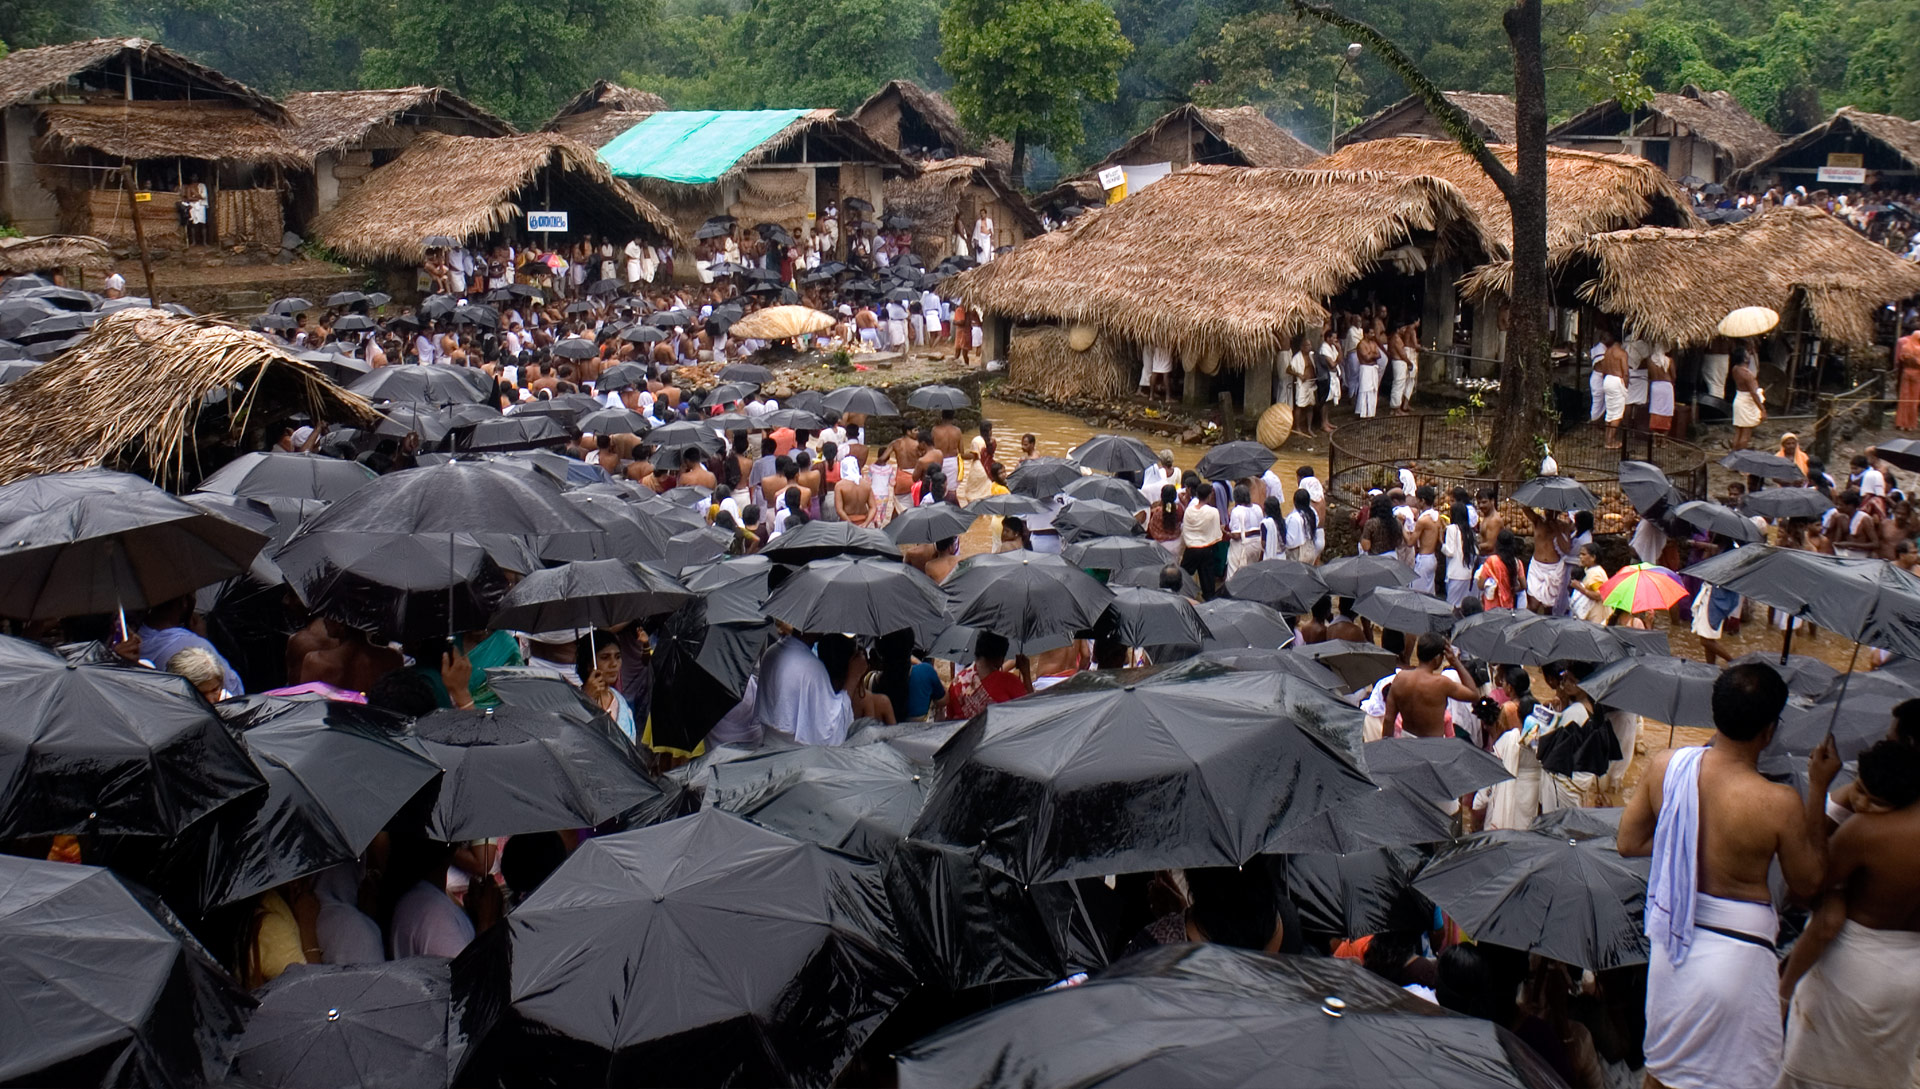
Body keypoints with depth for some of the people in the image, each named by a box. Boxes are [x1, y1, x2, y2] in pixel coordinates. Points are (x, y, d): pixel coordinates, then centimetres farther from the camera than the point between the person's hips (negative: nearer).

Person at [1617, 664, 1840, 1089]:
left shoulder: (1664, 765, -11)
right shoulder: (1779, 803, -25)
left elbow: (1628, 843, 1)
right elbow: (1808, 884, -7)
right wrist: (1818, 789, -8)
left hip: (1669, 936, 5)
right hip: (1735, 953, -4)